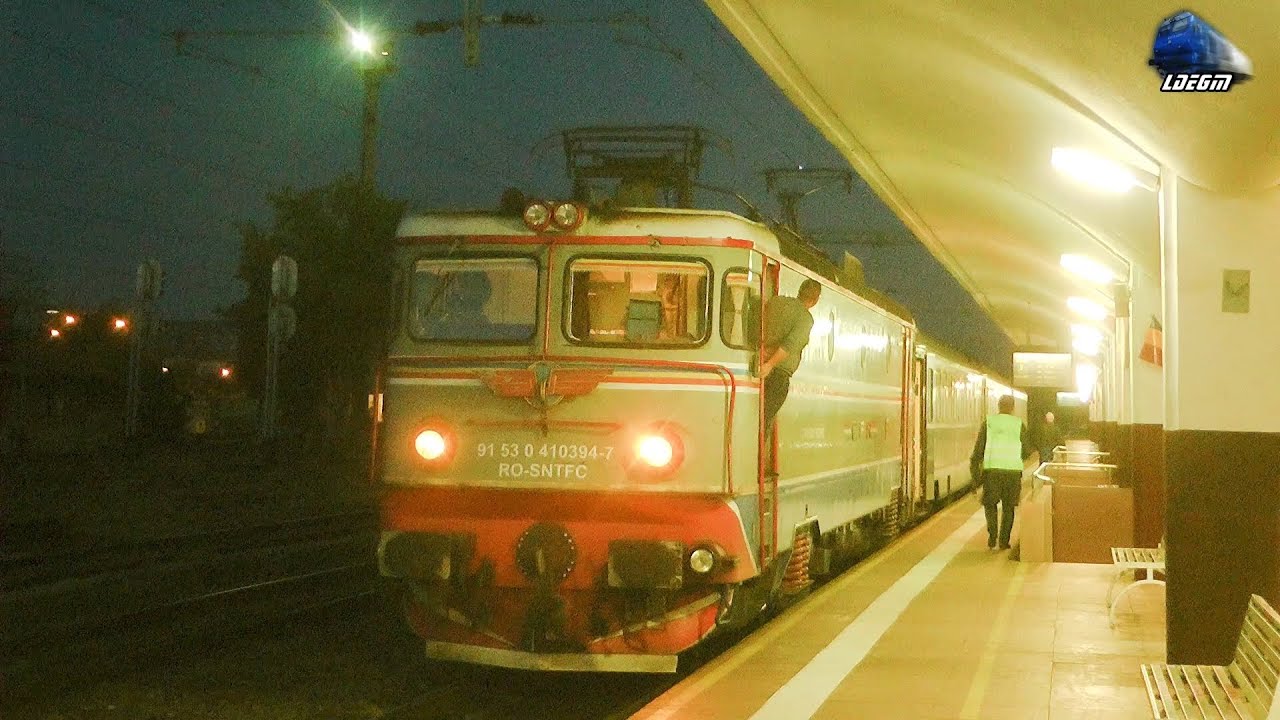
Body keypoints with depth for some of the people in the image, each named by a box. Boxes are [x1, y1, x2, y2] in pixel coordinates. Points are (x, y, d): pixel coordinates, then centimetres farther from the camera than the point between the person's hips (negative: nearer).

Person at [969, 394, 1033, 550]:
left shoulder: (989, 422, 1)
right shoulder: (1019, 424, 3)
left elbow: (979, 447, 0)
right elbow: (1027, 451, 7)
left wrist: (974, 466, 10)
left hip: (992, 468, 0)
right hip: (1013, 469, 0)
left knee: (990, 503, 13)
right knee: (1008, 506, 11)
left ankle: (992, 537, -3)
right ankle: (1004, 541, 8)